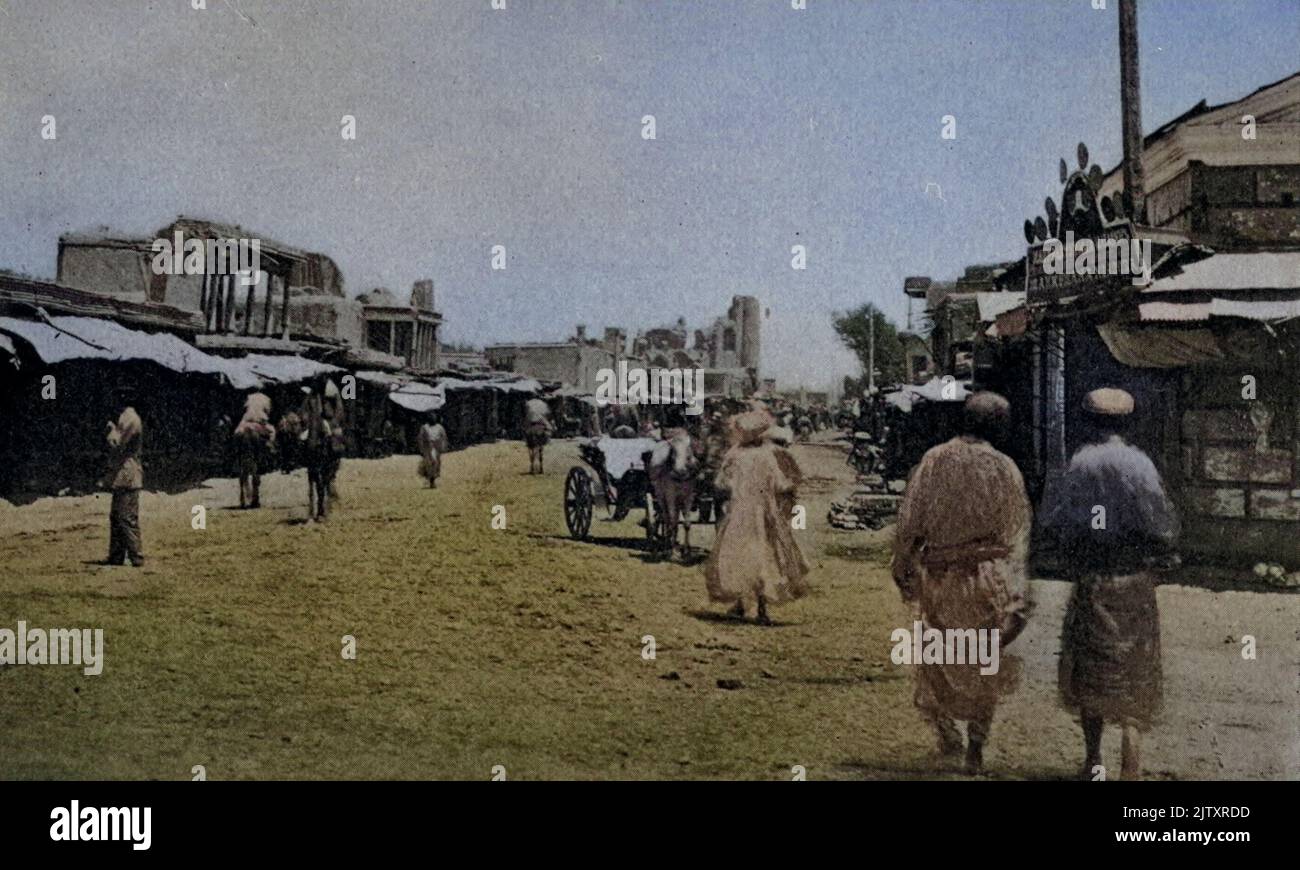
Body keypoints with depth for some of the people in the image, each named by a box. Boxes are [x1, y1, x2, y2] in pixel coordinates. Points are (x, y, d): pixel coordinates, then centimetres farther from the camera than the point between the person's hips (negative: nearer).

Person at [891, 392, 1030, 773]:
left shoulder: (934, 459, -4)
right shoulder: (1005, 469, -5)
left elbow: (909, 520, -4)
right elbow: (1016, 537, -1)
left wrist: (903, 569, 5)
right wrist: (1018, 599, 4)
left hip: (938, 577, 1)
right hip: (987, 577, -1)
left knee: (939, 659, 20)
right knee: (985, 666, 11)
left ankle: (944, 730, 18)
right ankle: (976, 748, 14)